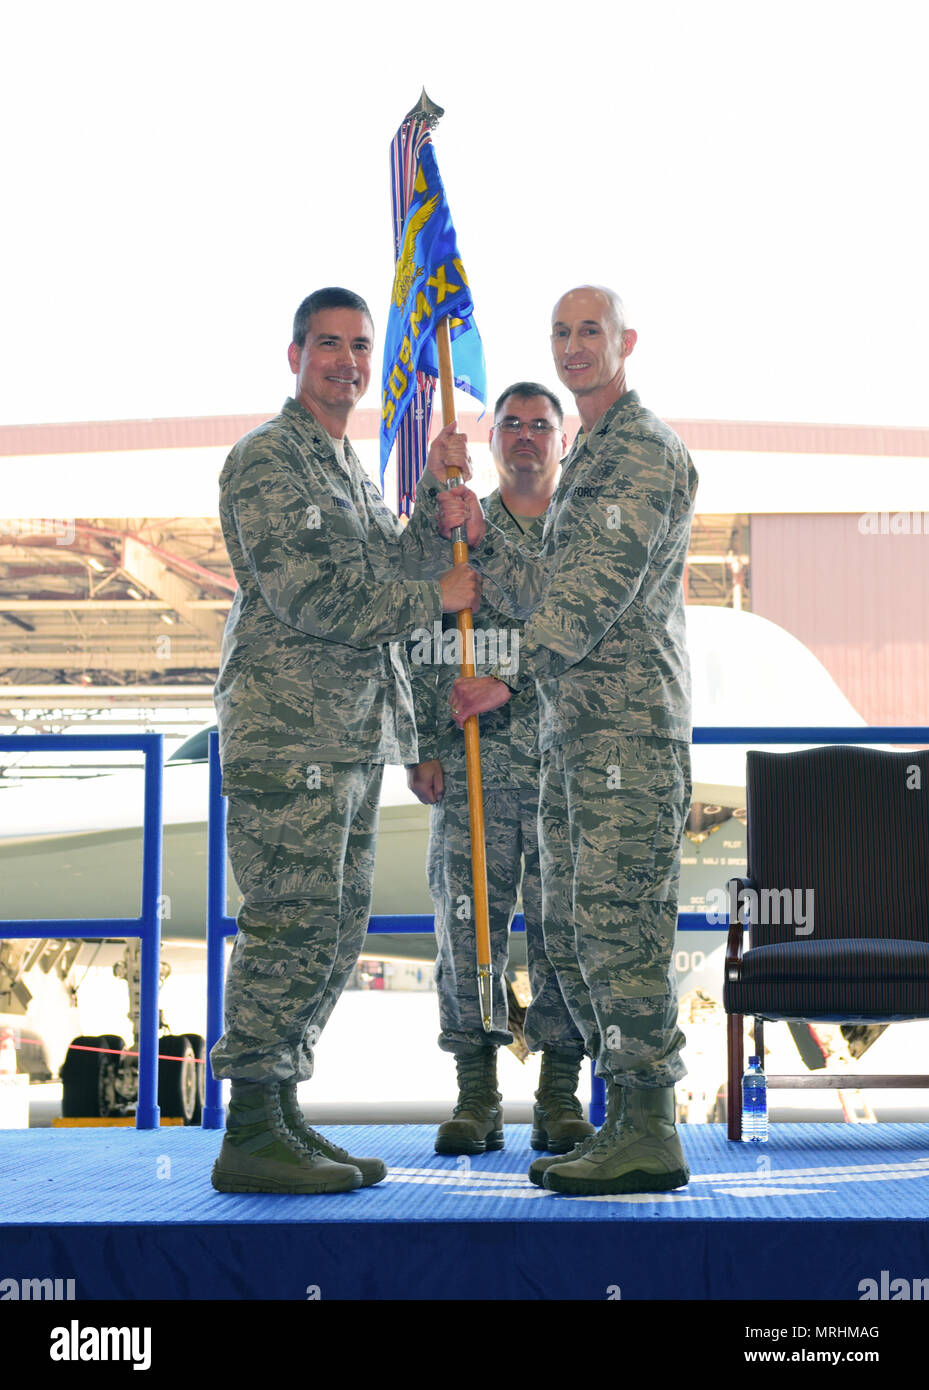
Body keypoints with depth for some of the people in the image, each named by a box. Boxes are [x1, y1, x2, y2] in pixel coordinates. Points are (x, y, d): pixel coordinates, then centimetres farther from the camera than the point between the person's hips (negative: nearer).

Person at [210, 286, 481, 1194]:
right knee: (291, 927, -11)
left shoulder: (349, 469, 23)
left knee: (335, 932, 9)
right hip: (287, 733, -9)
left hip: (356, 734, 9)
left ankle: (283, 1114, 16)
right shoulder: (267, 457, -6)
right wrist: (434, 597, -8)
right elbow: (308, 596, -15)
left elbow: (402, 574, 16)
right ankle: (250, 1137, -7)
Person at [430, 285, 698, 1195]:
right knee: (571, 930, 9)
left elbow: (601, 588, -18)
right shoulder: (587, 456, 23)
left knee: (619, 921, -11)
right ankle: (624, 1121, 15)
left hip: (630, 722, -10)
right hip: (572, 728, 10)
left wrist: (511, 678, -21)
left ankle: (650, 1134, -7)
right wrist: (480, 540, 5)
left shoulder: (647, 450, -7)